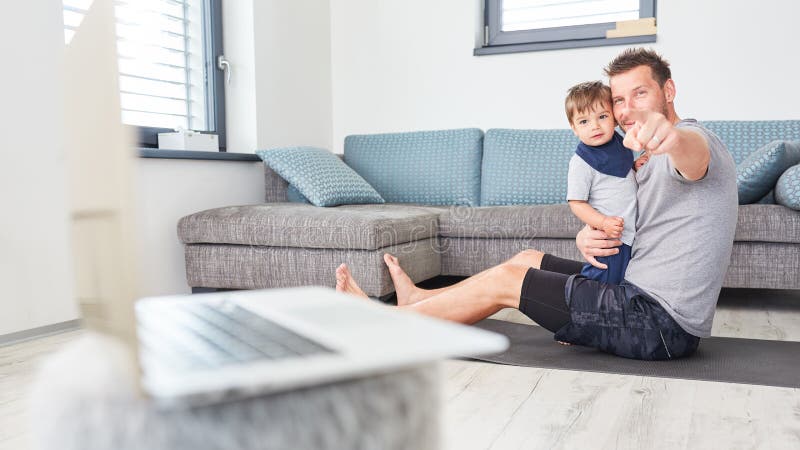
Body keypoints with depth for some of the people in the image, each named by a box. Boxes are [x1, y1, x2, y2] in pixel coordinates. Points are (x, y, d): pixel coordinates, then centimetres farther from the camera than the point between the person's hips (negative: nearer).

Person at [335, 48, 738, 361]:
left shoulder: (695, 142, -13)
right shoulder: (650, 164, 18)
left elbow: (692, 149, -40)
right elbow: (609, 221, 13)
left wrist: (668, 135, -65)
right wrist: (586, 239, -12)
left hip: (660, 322, -9)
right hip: (641, 291, 9)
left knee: (504, 281, -8)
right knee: (528, 259, 16)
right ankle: (419, 299, 31)